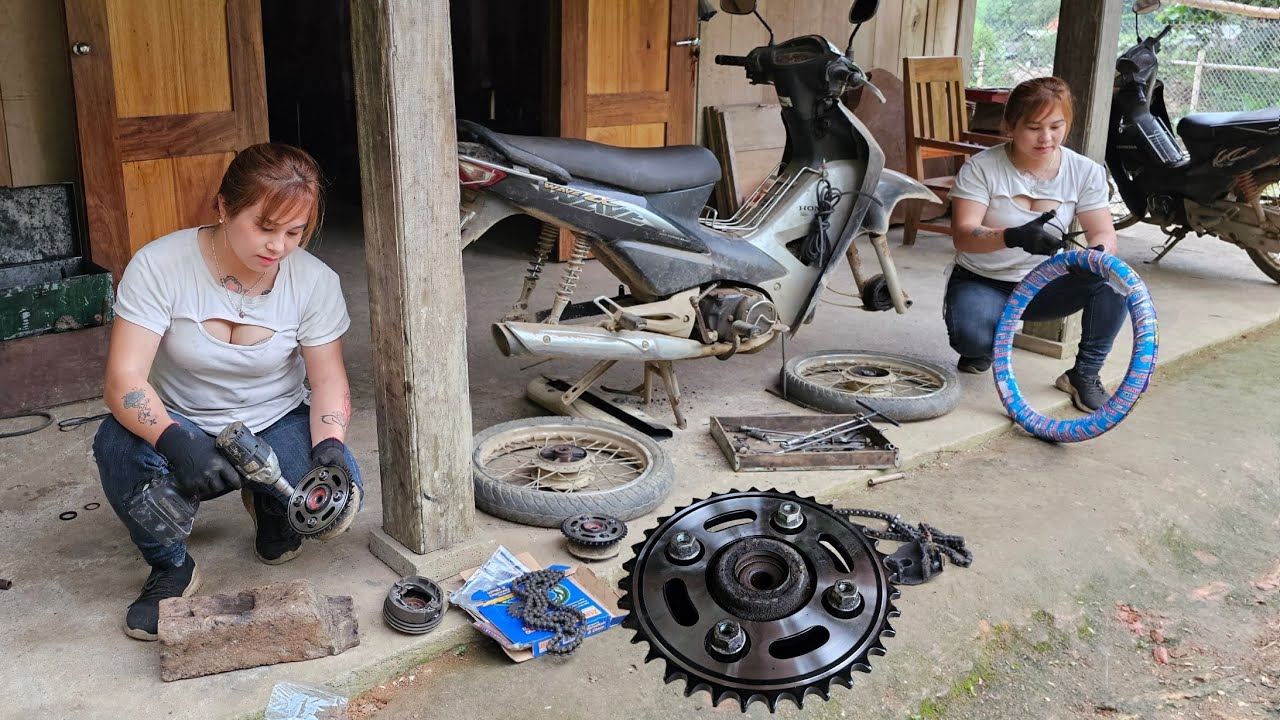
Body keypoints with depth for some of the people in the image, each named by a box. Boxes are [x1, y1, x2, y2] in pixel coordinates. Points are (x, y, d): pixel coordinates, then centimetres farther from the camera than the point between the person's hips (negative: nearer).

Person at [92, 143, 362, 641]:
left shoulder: (315, 281, -13)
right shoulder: (159, 266, -19)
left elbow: (328, 379, -9)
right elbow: (124, 380, -25)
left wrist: (329, 444, -30)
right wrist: (176, 442, -43)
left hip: (276, 426, 1)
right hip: (181, 427, 0)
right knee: (119, 445, -33)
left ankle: (271, 511, 12)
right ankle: (171, 567, -4)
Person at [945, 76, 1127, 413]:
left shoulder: (1085, 172, -4)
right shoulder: (981, 167, -14)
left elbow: (1104, 234, -9)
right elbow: (962, 235, -25)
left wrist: (1097, 253, -35)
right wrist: (1013, 237, -46)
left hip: (1043, 286, 3)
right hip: (981, 284, -3)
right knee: (972, 336, -35)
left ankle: (1084, 375, -7)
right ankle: (981, 350, 6)